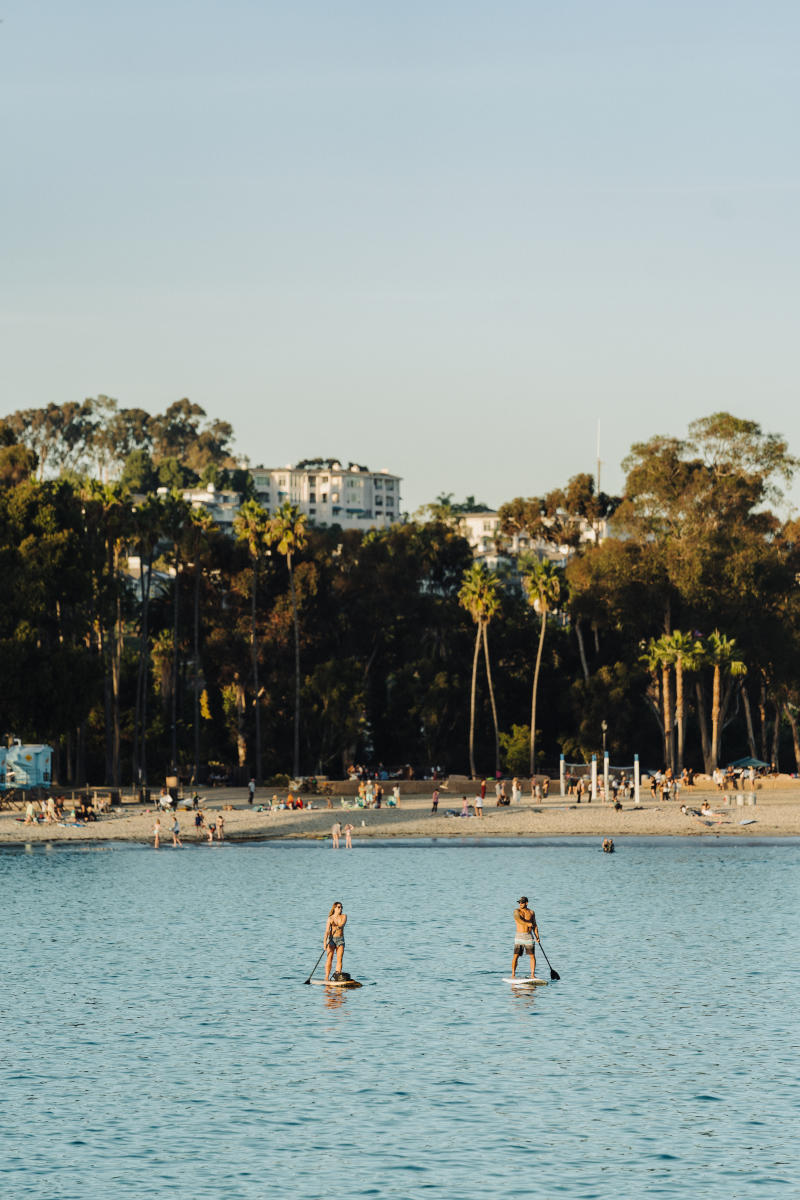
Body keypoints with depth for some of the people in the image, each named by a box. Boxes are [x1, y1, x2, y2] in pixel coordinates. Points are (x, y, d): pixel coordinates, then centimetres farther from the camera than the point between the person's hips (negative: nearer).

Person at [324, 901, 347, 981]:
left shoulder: (343, 917, 5)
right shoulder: (330, 918, -1)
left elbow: (342, 924, -17)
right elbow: (327, 931, -10)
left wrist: (338, 927, -41)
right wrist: (325, 941, -22)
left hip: (340, 939, 2)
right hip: (332, 938, -2)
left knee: (339, 959, -6)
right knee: (329, 958, -7)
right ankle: (327, 977, -8)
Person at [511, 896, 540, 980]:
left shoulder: (531, 912, 9)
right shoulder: (516, 911, -1)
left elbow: (534, 925, 12)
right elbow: (518, 919, -22)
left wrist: (537, 936, 3)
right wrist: (527, 924, -28)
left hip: (529, 936, 3)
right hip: (519, 937, -3)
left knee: (532, 956, -3)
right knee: (516, 956, -9)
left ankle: (532, 975, 1)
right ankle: (513, 974, -3)